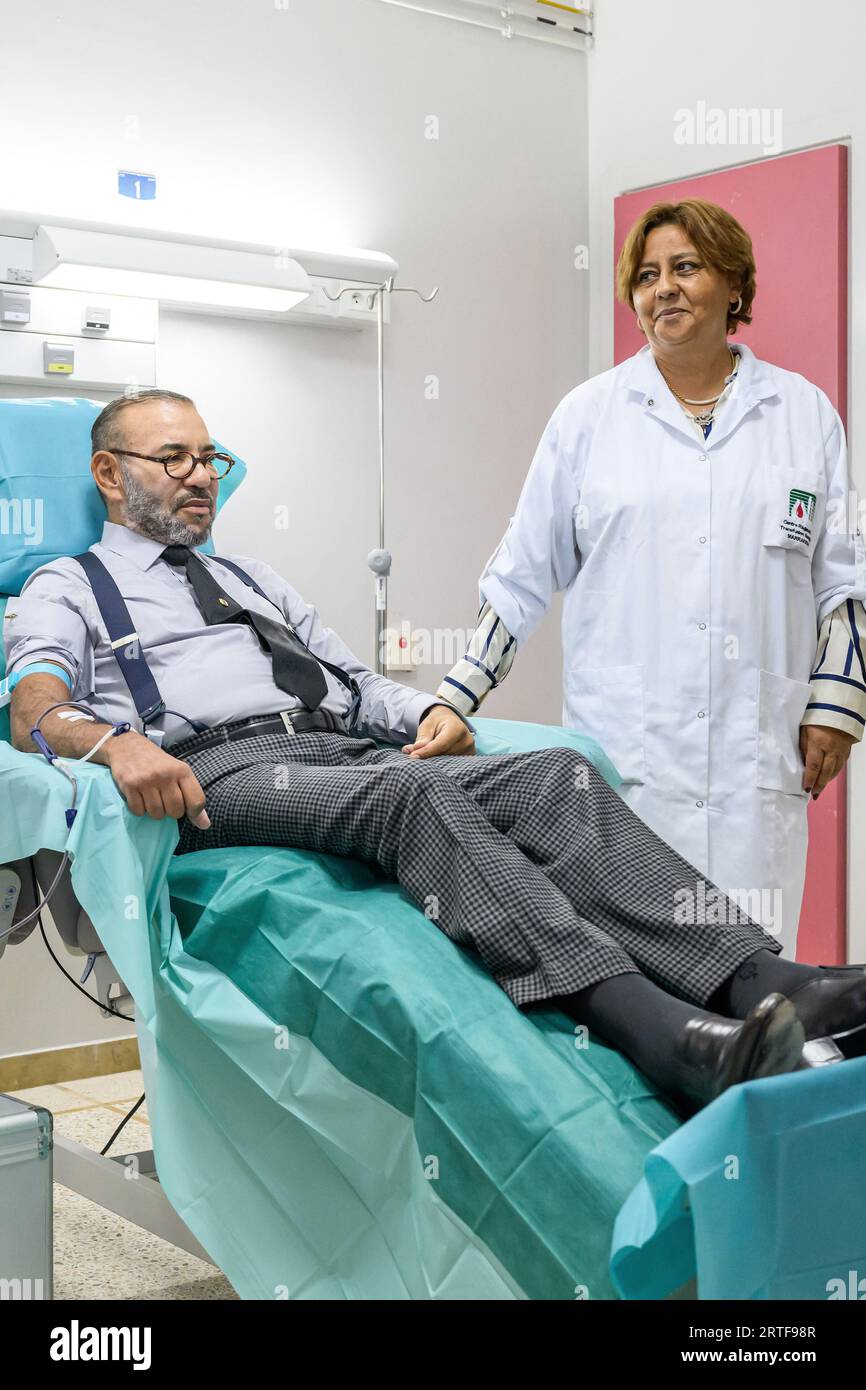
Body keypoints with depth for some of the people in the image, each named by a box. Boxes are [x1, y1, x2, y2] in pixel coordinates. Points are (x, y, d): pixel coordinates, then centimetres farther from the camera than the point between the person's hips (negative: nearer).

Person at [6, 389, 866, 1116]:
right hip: (215, 776, -5)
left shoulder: (255, 581, 35)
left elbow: (360, 683, 29)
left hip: (347, 752, 6)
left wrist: (430, 713, 5)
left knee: (559, 777, -22)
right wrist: (115, 742, -25)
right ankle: (665, 1038, -52)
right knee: (415, 795, -37)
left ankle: (759, 981, -38)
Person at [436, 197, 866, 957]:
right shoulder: (589, 414, 8)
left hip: (756, 747, 1)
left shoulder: (805, 412, 12)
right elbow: (522, 573, 8)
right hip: (624, 747, -1)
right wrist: (456, 698, 4)